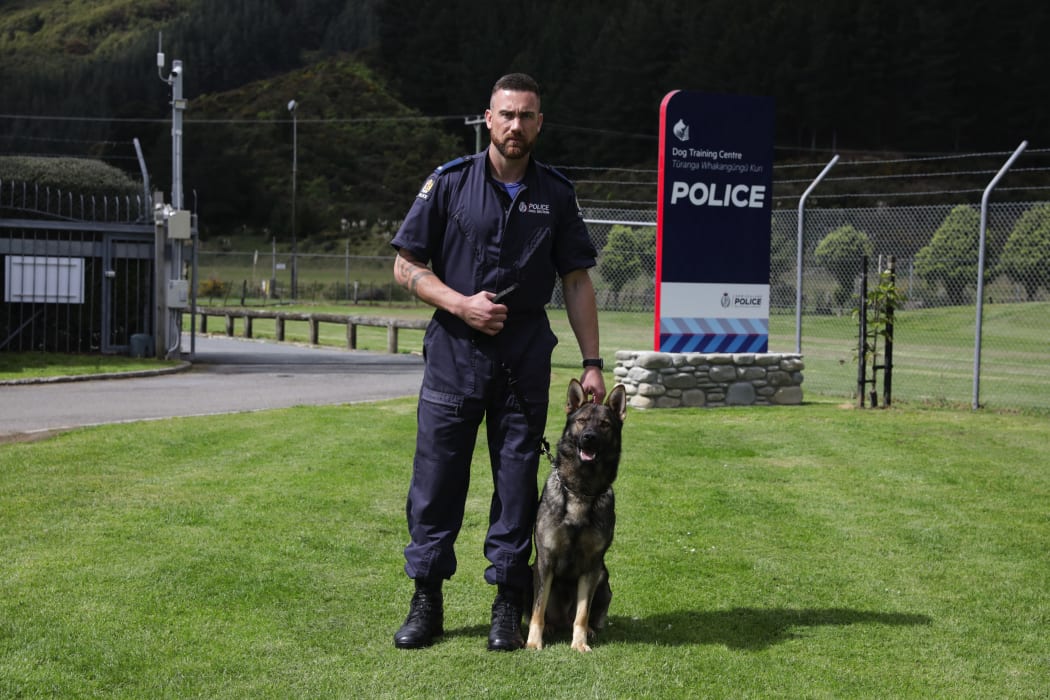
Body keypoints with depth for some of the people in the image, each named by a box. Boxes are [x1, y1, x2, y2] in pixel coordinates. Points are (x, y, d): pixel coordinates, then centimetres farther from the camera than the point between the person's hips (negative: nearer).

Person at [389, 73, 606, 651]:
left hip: (526, 354, 2)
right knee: (437, 474, 1)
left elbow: (576, 281, 8)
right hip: (455, 348, -1)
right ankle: (426, 601, 12)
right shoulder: (450, 182, 0)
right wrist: (461, 304, -14)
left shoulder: (556, 194, 6)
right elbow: (407, 266, 1)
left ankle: (508, 603, 14)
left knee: (518, 478, 5)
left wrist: (591, 362, 2)